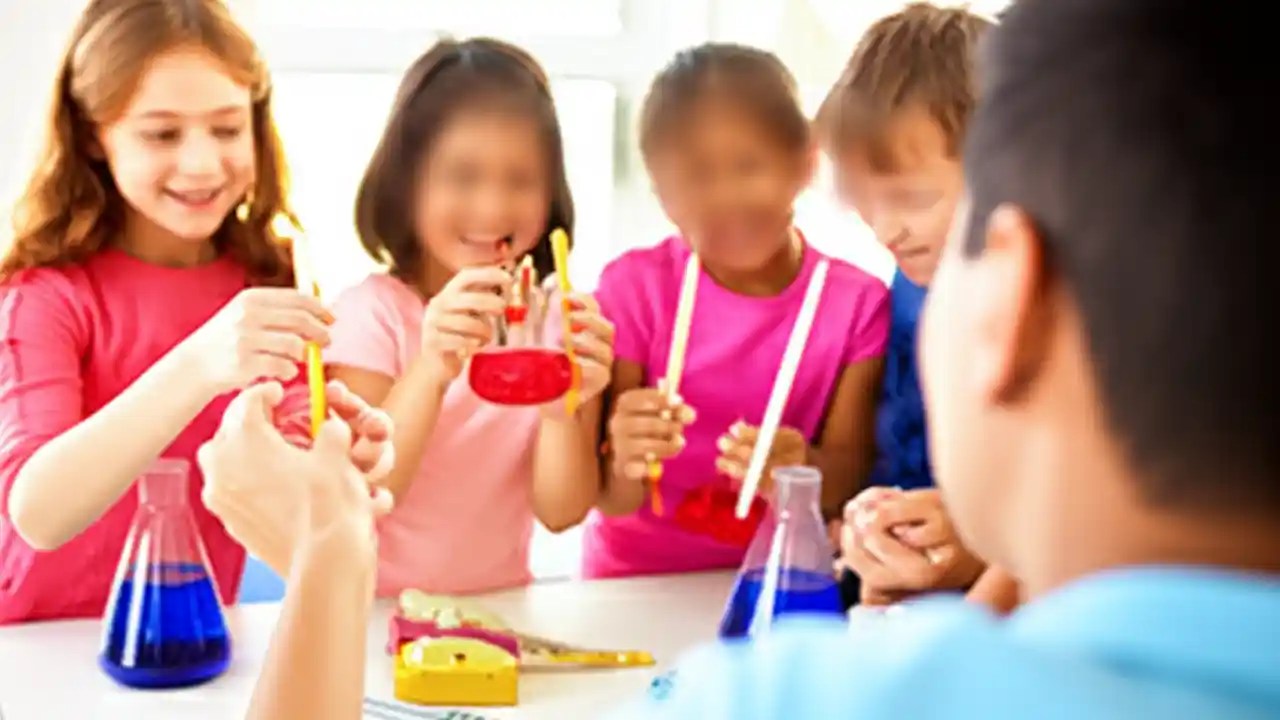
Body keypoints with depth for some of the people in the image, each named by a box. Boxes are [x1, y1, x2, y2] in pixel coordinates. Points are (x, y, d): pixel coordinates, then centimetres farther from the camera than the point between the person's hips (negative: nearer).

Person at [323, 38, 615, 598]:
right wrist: (429, 375, -26)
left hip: (501, 606, 3)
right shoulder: (370, 313, -6)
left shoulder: (559, 319, 1)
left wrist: (564, 410, -21)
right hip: (376, 609, -3)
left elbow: (562, 513, -3)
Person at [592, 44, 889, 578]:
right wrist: (626, 464, -32)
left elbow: (848, 478, -8)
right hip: (634, 582, -2)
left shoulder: (857, 304, -7)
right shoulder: (635, 288, -9)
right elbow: (611, 502, -10)